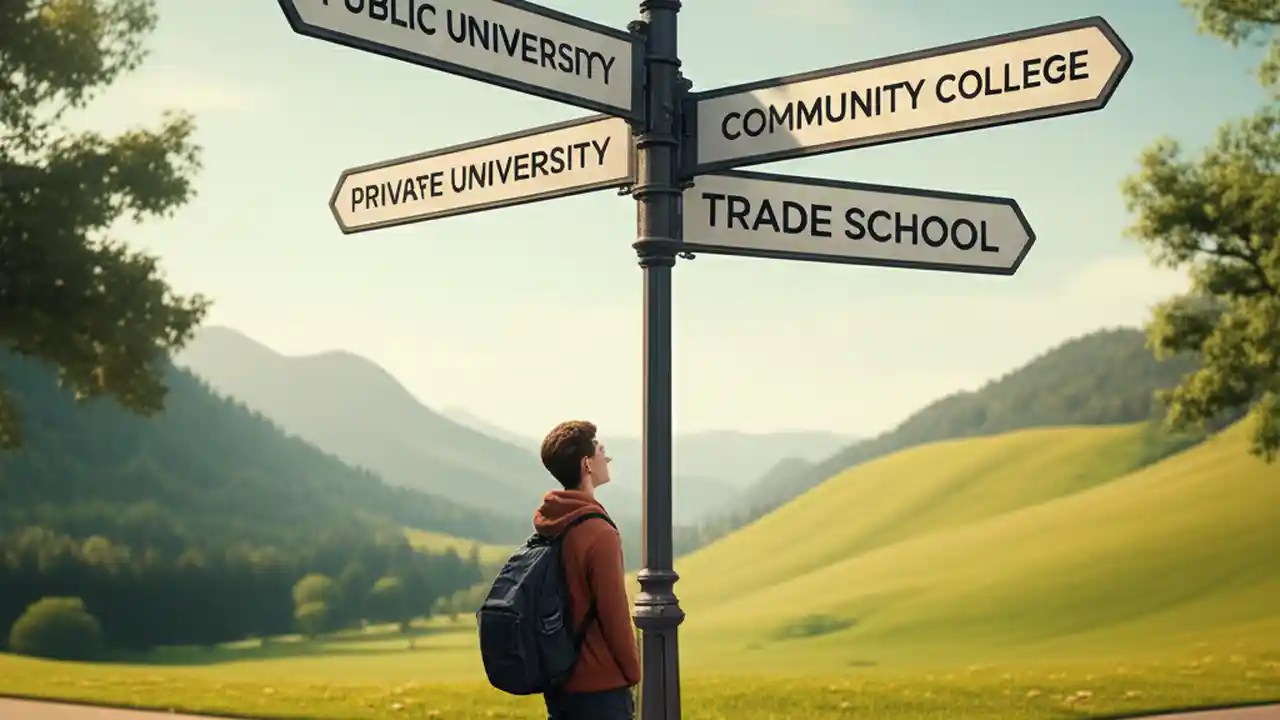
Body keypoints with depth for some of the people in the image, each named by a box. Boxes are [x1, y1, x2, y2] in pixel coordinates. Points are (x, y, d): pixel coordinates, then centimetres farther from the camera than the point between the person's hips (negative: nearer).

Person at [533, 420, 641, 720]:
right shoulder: (599, 535, -19)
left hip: (557, 683, 8)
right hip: (600, 685, -8)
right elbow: (614, 615, -15)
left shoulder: (545, 527, 6)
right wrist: (633, 673, -3)